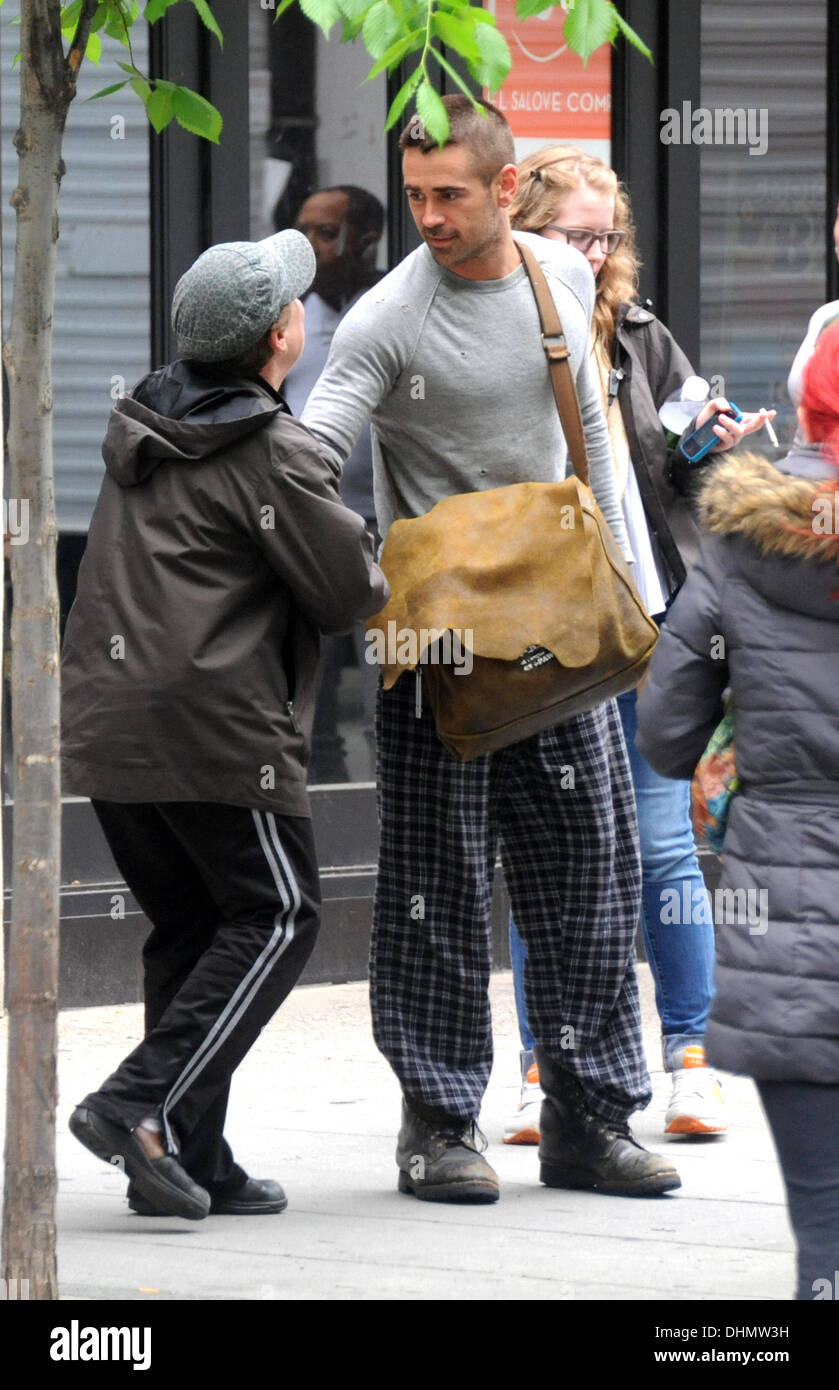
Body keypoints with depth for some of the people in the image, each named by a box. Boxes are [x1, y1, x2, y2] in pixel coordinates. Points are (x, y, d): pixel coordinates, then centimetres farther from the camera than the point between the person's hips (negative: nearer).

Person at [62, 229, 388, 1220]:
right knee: (272, 917, 1)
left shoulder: (139, 433, 15)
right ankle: (147, 1103, -13)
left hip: (104, 720, 8)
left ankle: (189, 1164, 8)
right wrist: (373, 569, 14)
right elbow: (350, 593, -9)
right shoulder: (274, 454, -10)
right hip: (214, 727, -8)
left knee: (188, 928, 13)